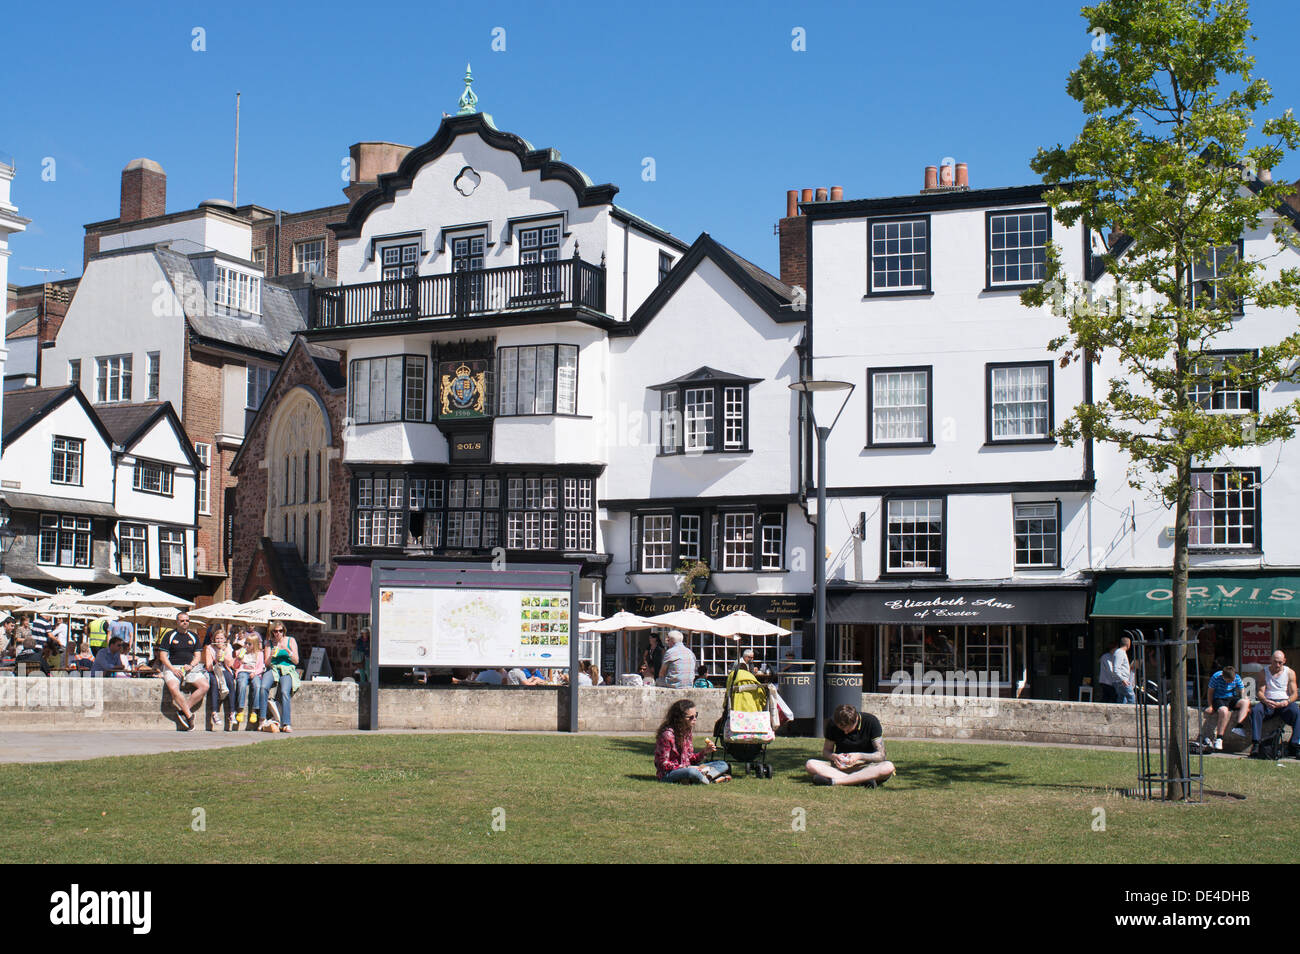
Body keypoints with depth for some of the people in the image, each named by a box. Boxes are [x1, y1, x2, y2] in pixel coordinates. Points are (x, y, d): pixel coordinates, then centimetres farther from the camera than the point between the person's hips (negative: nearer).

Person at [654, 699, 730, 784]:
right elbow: (663, 764, -17)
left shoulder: (688, 731, 8)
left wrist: (704, 753, -5)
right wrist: (687, 767, -20)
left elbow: (690, 758, 13)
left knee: (723, 765, -1)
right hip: (668, 773, -9)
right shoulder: (667, 734, -18)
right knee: (692, 772, -42)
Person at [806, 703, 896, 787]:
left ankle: (833, 781, -41)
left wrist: (859, 756, -26)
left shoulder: (871, 722, -11)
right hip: (841, 766, 2)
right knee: (810, 764, -26)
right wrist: (834, 756, -19)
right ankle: (862, 780, -38)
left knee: (888, 767, -35)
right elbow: (825, 751, 4)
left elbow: (880, 755, -10)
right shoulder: (832, 724, -5)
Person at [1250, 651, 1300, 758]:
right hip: (1268, 702, 1)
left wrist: (1287, 702, -20)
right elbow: (1260, 692, 2)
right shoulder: (1264, 673, 9)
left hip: (1285, 702, 0)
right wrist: (1265, 701, -21)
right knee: (1255, 710, -32)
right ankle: (1255, 744, -36)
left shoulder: (1290, 673, 8)